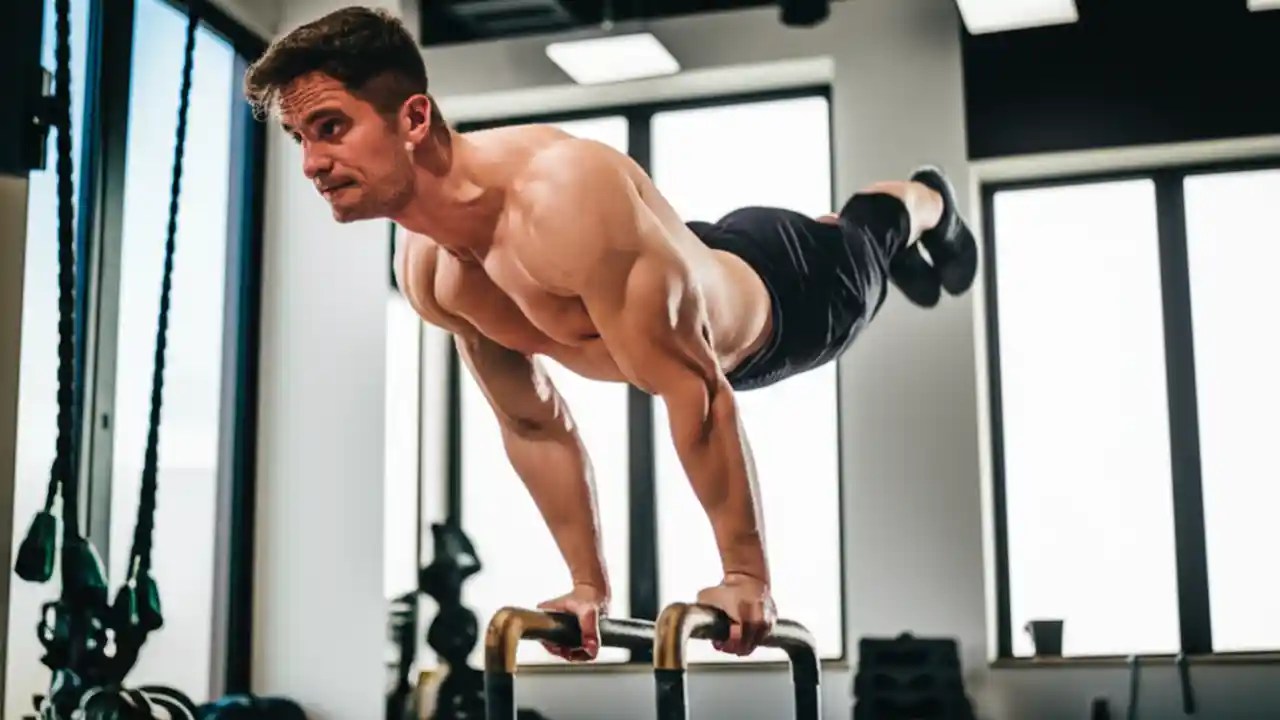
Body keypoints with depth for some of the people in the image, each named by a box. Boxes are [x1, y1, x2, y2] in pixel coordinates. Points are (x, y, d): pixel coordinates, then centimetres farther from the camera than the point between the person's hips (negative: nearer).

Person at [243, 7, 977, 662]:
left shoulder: (563, 197, -51)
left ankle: (927, 203, 68)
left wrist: (747, 575, -41)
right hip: (693, 273, 5)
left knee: (861, 238, 33)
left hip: (780, 295, -5)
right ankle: (903, 250, 73)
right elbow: (535, 425, -12)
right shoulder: (425, 270, -26)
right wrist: (589, 586, -8)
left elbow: (695, 390, -46)